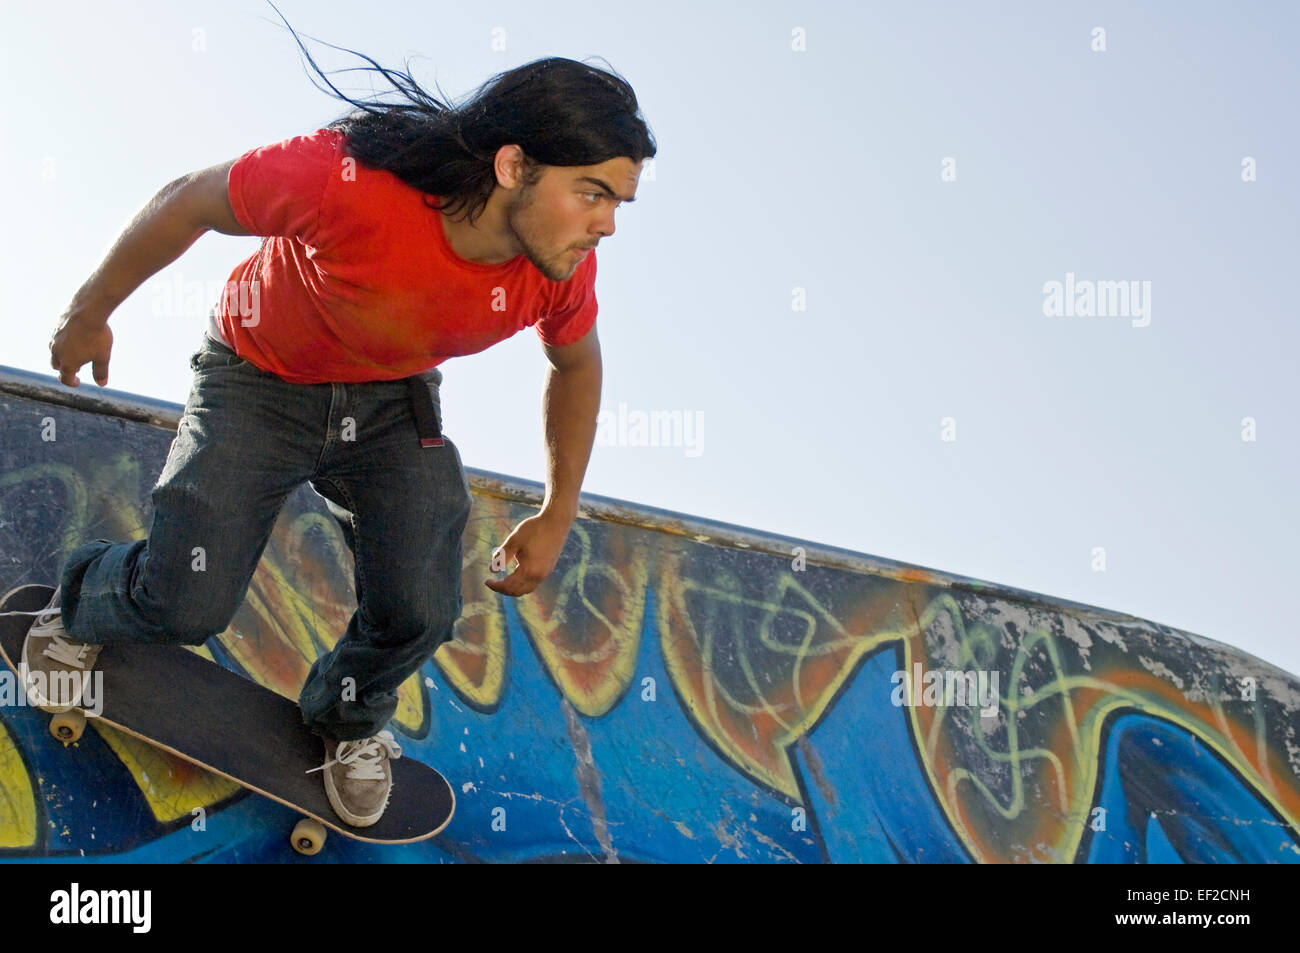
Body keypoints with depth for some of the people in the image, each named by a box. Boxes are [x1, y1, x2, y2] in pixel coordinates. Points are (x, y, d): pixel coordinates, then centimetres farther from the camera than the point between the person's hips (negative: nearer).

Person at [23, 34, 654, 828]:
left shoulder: (563, 270, -24)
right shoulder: (349, 181, -40)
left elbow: (576, 363, 1)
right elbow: (190, 202, -22)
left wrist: (557, 519, 5)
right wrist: (90, 314, -7)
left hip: (394, 402, 4)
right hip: (261, 379, -3)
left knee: (420, 612, -8)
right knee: (188, 606, -10)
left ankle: (350, 718, 29)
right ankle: (82, 604, 29)